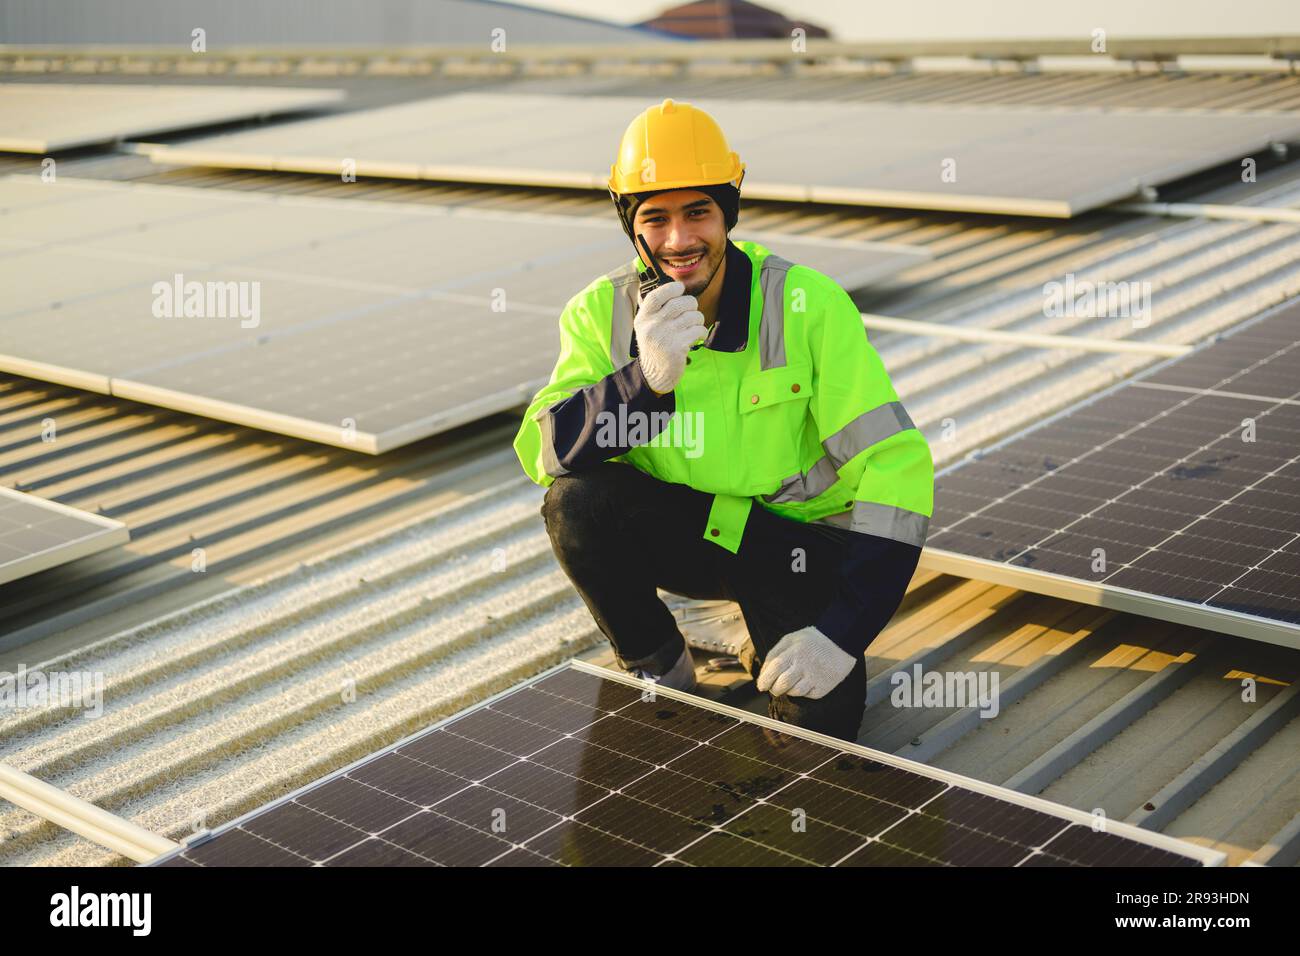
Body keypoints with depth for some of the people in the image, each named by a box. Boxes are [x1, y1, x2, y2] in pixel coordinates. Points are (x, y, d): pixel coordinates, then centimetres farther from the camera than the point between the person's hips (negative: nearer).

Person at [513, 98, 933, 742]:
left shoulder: (809, 306, -18)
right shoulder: (601, 313, -9)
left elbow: (897, 466, -21)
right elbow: (539, 453, -20)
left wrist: (843, 632, -28)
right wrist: (647, 377, -38)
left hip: (797, 537, -2)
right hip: (677, 529, 3)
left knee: (813, 729, -22)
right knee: (575, 502, -28)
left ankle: (774, 654, 14)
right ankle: (661, 674, -2)